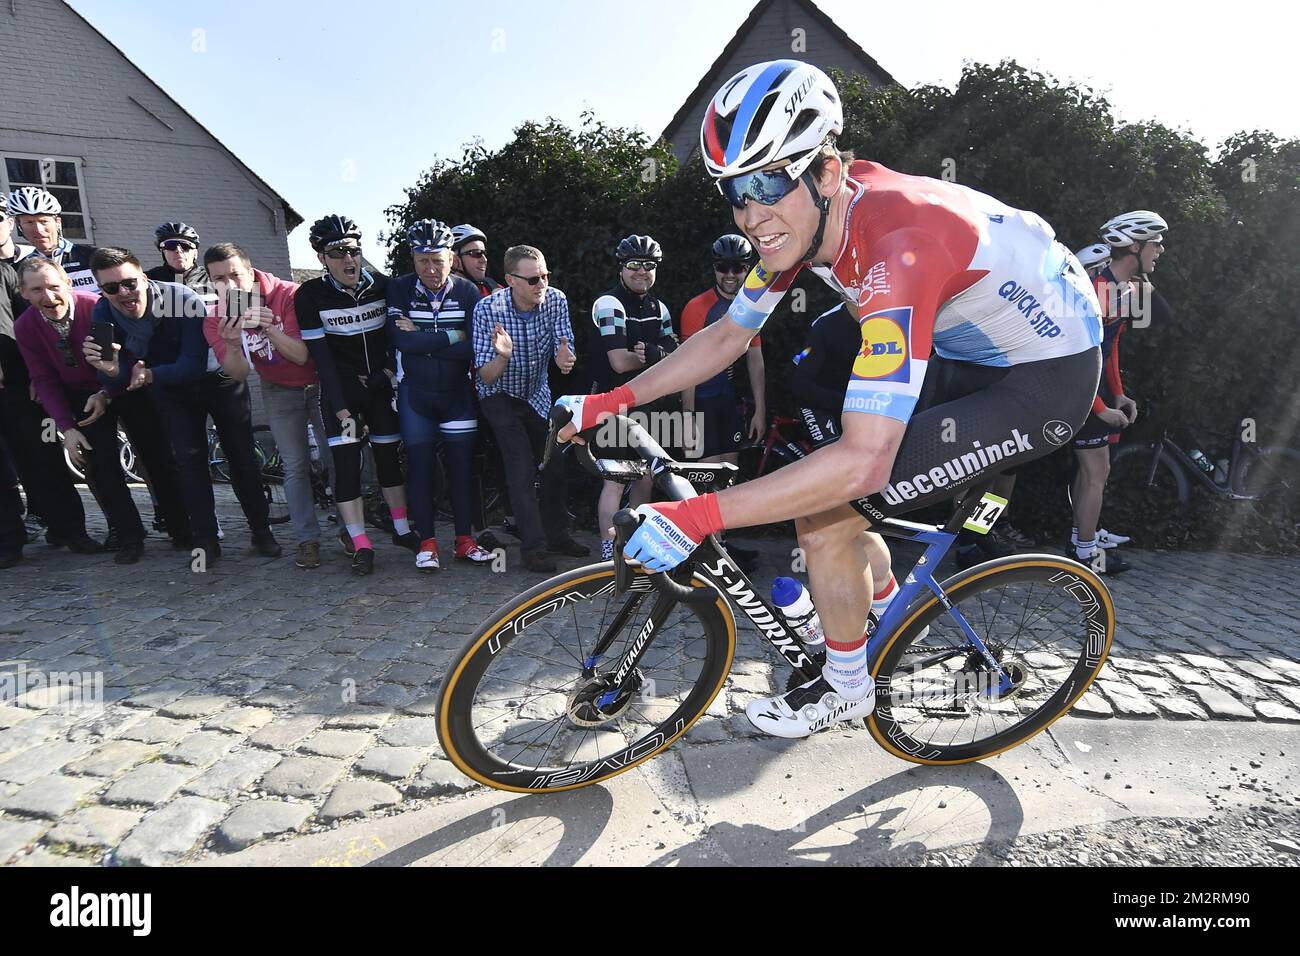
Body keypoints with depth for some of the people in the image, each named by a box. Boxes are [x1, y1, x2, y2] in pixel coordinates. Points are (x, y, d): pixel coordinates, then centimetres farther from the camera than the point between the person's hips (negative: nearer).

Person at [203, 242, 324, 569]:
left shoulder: (288, 295, -22)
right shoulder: (215, 320, -11)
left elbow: (301, 356, -26)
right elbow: (239, 374, -19)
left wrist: (269, 328, -42)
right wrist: (232, 344, -38)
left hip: (319, 383, -2)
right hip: (281, 392, 2)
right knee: (295, 466, -2)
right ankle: (308, 539, 5)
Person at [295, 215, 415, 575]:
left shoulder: (382, 285, -4)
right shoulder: (310, 296, -11)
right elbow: (321, 356, -14)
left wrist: (388, 372, -7)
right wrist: (342, 410, -18)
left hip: (378, 384, 2)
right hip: (340, 389, -2)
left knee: (388, 456, 8)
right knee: (346, 463, -7)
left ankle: (402, 529, 22)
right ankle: (361, 546, 0)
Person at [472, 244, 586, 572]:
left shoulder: (556, 300, -16)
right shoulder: (488, 309, -25)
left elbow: (562, 347, -12)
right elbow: (486, 377, -23)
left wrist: (563, 357, -37)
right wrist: (502, 356, -46)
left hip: (538, 394, 4)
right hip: (501, 395, -4)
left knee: (555, 462, 5)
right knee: (522, 468, -15)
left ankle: (556, 535, 22)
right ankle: (534, 546, -7)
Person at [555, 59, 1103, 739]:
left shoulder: (895, 246, -35)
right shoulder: (806, 219, -8)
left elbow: (863, 460, -41)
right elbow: (728, 335, 2)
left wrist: (693, 518, -39)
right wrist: (610, 401, -3)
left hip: (1048, 376, -8)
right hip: (970, 351, 9)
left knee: (825, 519, -18)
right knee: (815, 491, 9)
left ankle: (846, 688, 9)